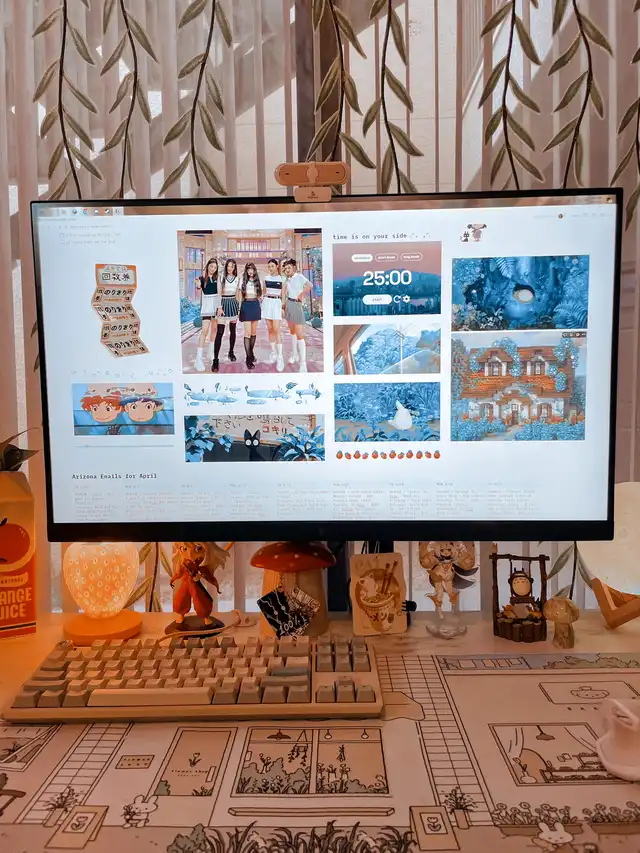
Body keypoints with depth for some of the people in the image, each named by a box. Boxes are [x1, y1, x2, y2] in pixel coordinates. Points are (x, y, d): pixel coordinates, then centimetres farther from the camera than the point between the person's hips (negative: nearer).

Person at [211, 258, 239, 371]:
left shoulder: (237, 279, 8)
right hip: (223, 303, -4)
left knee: (232, 330, 10)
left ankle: (231, 352, 26)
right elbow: (219, 293, -5)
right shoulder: (222, 277, -2)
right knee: (220, 332, -10)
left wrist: (238, 307, 14)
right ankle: (215, 359, -12)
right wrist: (220, 306, -15)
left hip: (233, 303, 4)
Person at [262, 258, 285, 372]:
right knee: (270, 329, 5)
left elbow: (283, 294, 0)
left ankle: (280, 357, -13)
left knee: (276, 329, -13)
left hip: (276, 303, -4)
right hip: (267, 302, 4)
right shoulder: (266, 278, 9)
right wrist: (263, 301, 14)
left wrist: (283, 307, -5)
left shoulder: (281, 278, -1)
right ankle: (273, 353, 15)